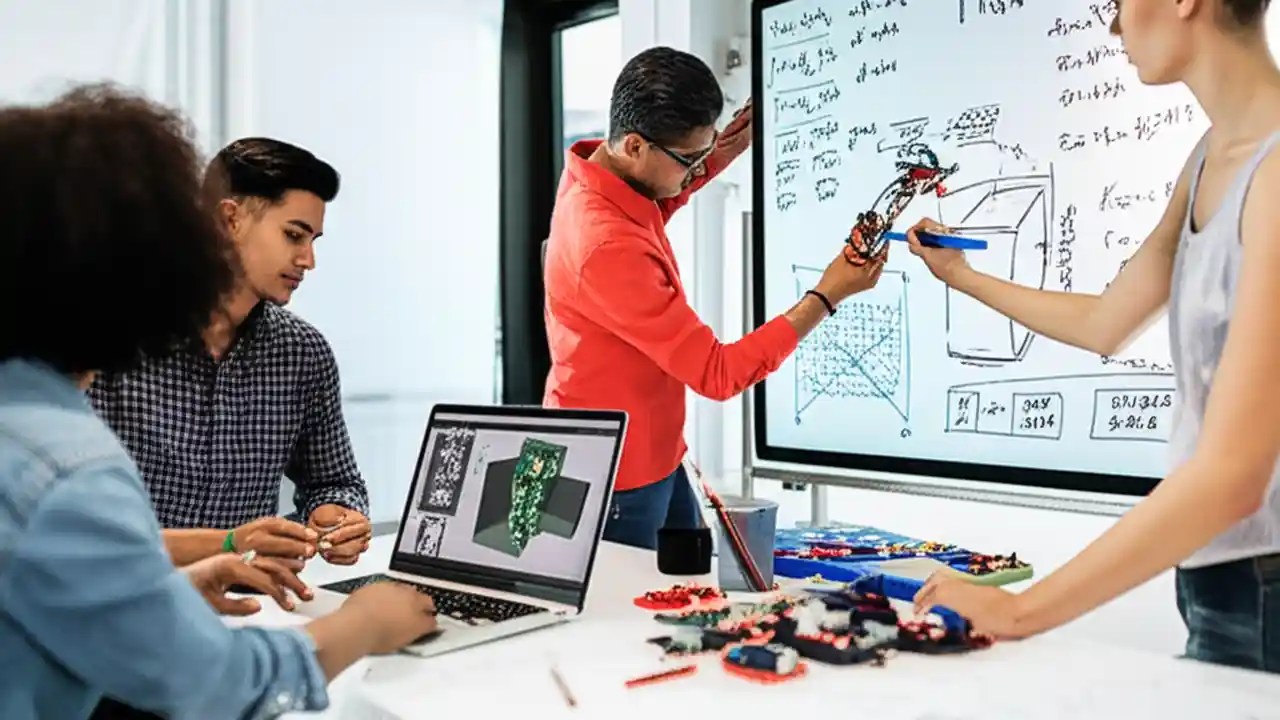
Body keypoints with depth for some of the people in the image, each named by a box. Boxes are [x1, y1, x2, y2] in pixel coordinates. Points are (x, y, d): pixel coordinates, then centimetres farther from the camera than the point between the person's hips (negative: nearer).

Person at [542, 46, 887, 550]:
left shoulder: (597, 175, -5)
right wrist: (826, 297, -20)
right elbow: (717, 373, -27)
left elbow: (645, 212, 22)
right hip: (614, 477, -9)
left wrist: (718, 157, 4)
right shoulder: (608, 247, -32)